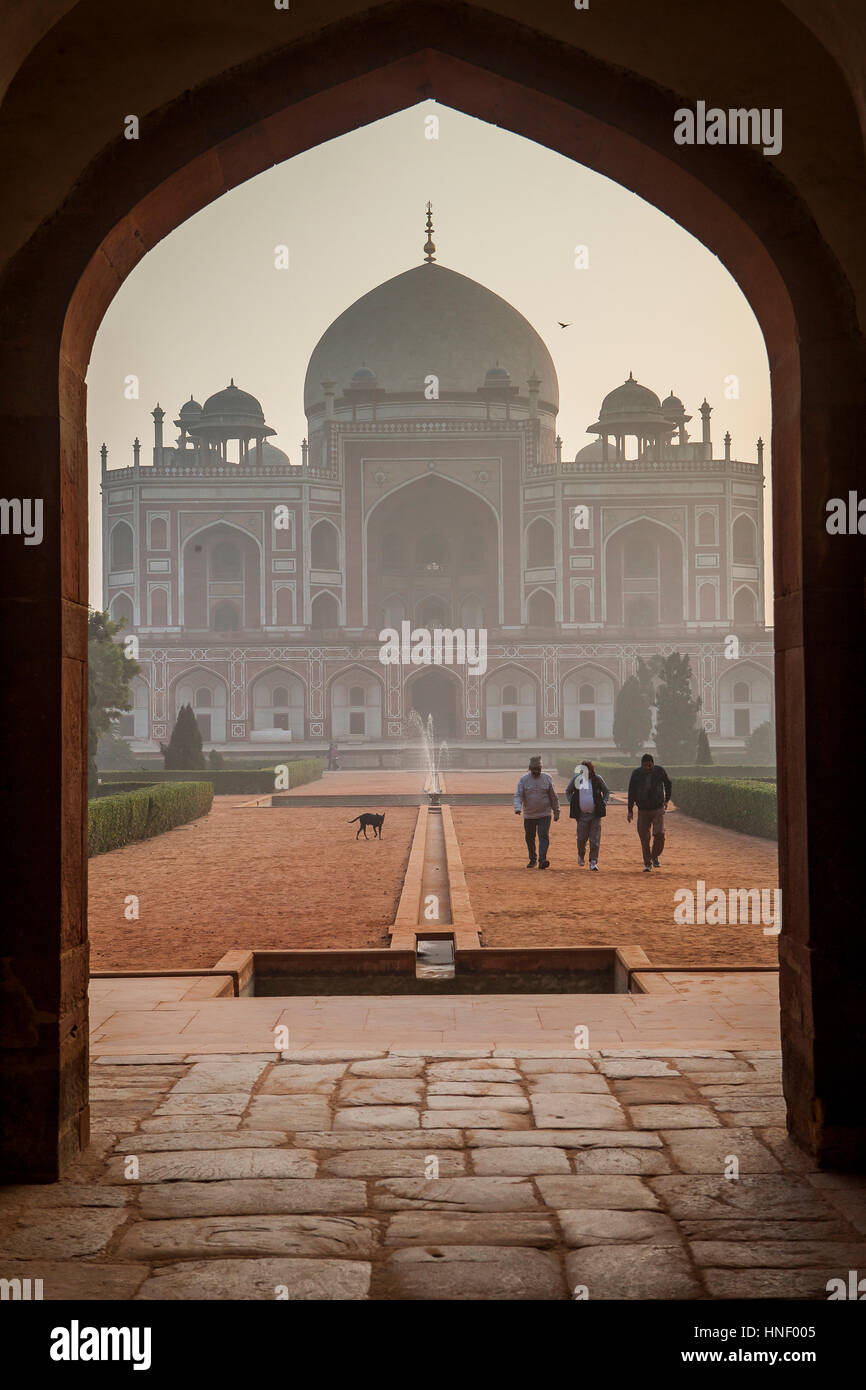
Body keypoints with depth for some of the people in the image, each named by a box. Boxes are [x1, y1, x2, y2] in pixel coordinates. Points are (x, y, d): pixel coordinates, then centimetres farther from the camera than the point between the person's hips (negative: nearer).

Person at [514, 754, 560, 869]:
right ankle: (532, 859, 25)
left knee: (544, 836, -13)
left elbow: (553, 796, 7)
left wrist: (556, 812, 8)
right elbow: (518, 795, -9)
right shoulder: (524, 779, -2)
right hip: (529, 815, 1)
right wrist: (517, 808, -26)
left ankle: (542, 859, -19)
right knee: (529, 838, 9)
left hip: (544, 814, -1)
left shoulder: (546, 778, 0)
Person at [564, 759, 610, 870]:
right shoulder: (576, 779, 1)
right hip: (582, 814, 1)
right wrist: (571, 803, 6)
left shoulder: (597, 779, -1)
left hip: (595, 814, 0)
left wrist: (604, 803, 0)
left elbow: (606, 791, 13)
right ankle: (581, 856, 31)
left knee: (595, 839, -3)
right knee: (581, 838, 2)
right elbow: (568, 791, 17)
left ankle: (593, 862, 4)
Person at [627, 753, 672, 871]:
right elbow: (631, 793, 0)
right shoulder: (636, 774, -7)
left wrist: (667, 800, 16)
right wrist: (630, 810, -1)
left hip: (658, 809, 0)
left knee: (659, 833, -15)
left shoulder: (660, 771, -6)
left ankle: (655, 857, 11)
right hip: (643, 810, 0)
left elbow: (668, 784, 13)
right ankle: (647, 864, 13)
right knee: (644, 838, 0)